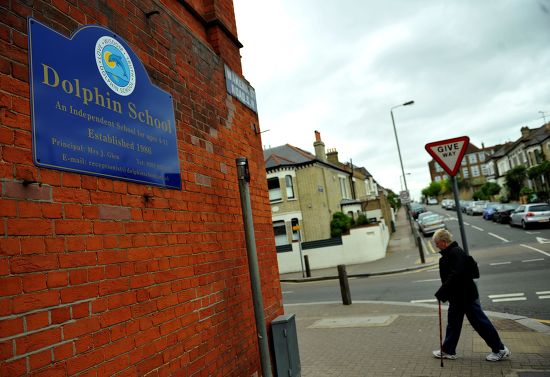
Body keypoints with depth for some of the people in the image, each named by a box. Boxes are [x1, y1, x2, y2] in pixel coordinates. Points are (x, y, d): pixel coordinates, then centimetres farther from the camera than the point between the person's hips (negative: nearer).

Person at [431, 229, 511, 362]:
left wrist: (441, 293, -25)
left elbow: (455, 276, -30)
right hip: (457, 297, 10)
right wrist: (443, 294, 11)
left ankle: (500, 349, 18)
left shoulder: (456, 253, -22)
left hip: (466, 295, -10)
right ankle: (448, 350, 25)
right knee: (453, 323, 15)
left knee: (480, 322, 3)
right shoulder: (449, 253, 9)